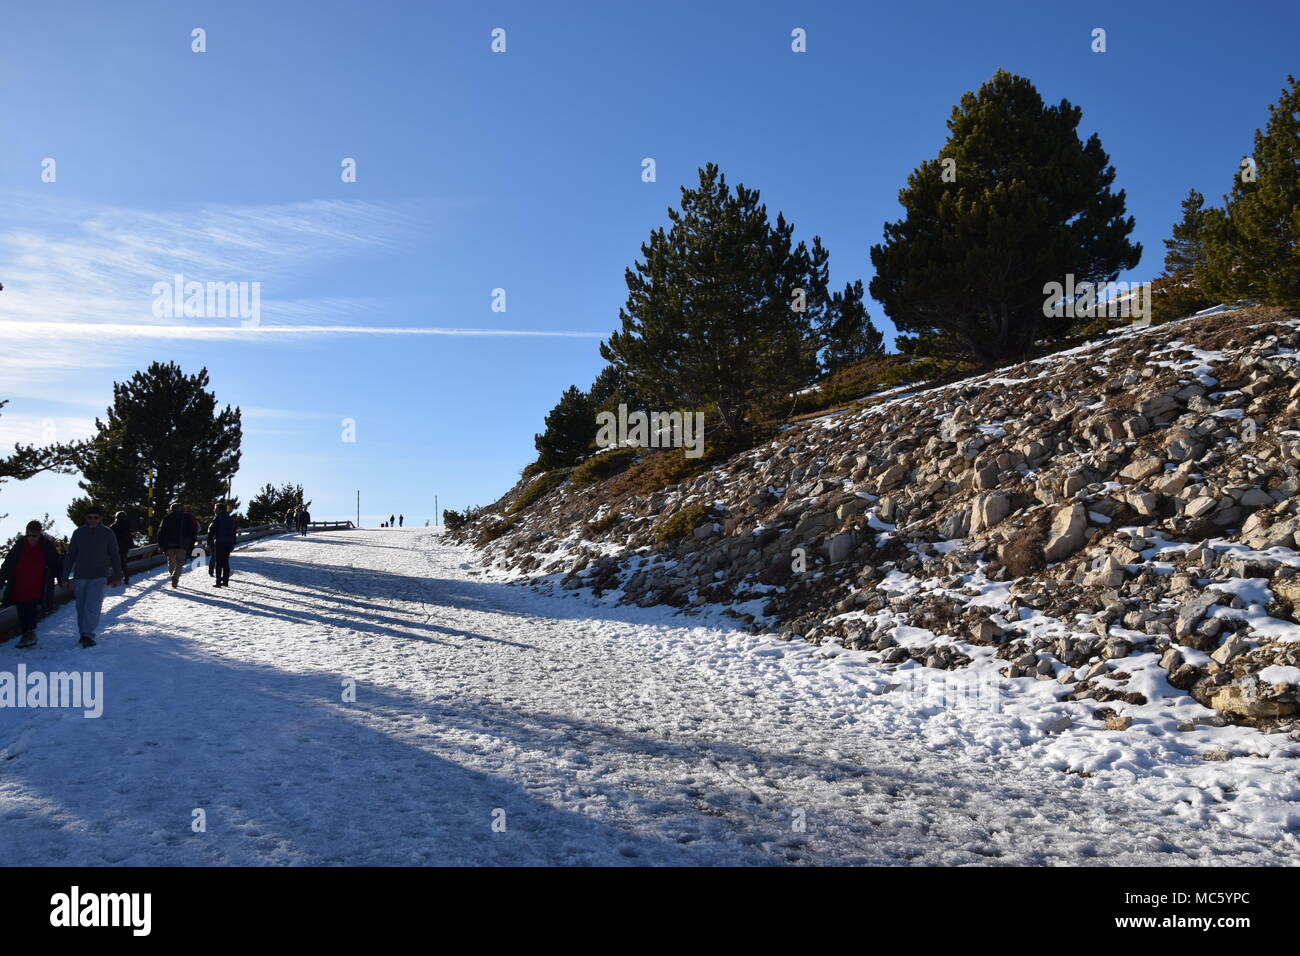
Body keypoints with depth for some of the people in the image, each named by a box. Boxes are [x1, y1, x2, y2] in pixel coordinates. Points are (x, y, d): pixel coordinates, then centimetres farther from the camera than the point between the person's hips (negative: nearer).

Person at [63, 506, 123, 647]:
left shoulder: (107, 533, -1)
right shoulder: (78, 533, 3)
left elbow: (115, 556, 4)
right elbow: (70, 556, 8)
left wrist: (117, 577, 4)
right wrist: (65, 577, 7)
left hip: (99, 577, -3)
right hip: (80, 577, 3)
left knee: (92, 607, -13)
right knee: (81, 608, 9)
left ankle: (88, 635, -12)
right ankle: (83, 634, 22)